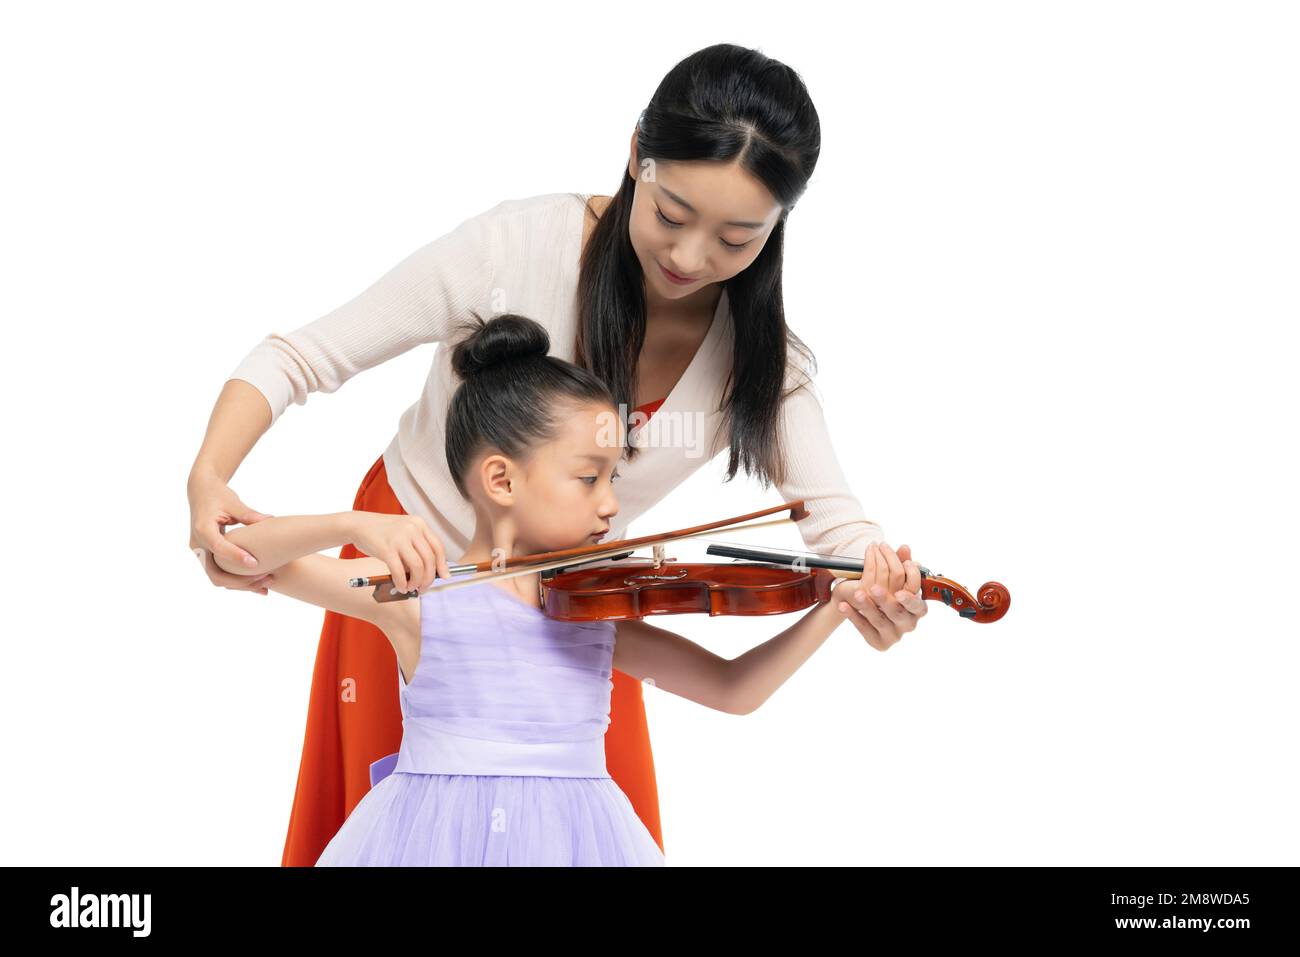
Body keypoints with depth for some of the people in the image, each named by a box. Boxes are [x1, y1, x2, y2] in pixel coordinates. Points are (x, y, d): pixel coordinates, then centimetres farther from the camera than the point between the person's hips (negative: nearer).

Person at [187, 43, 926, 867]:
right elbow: (298, 359, -23)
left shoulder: (759, 351, -18)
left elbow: (834, 518, -21)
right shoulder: (518, 246, -28)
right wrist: (210, 477, -40)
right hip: (415, 564, -2)